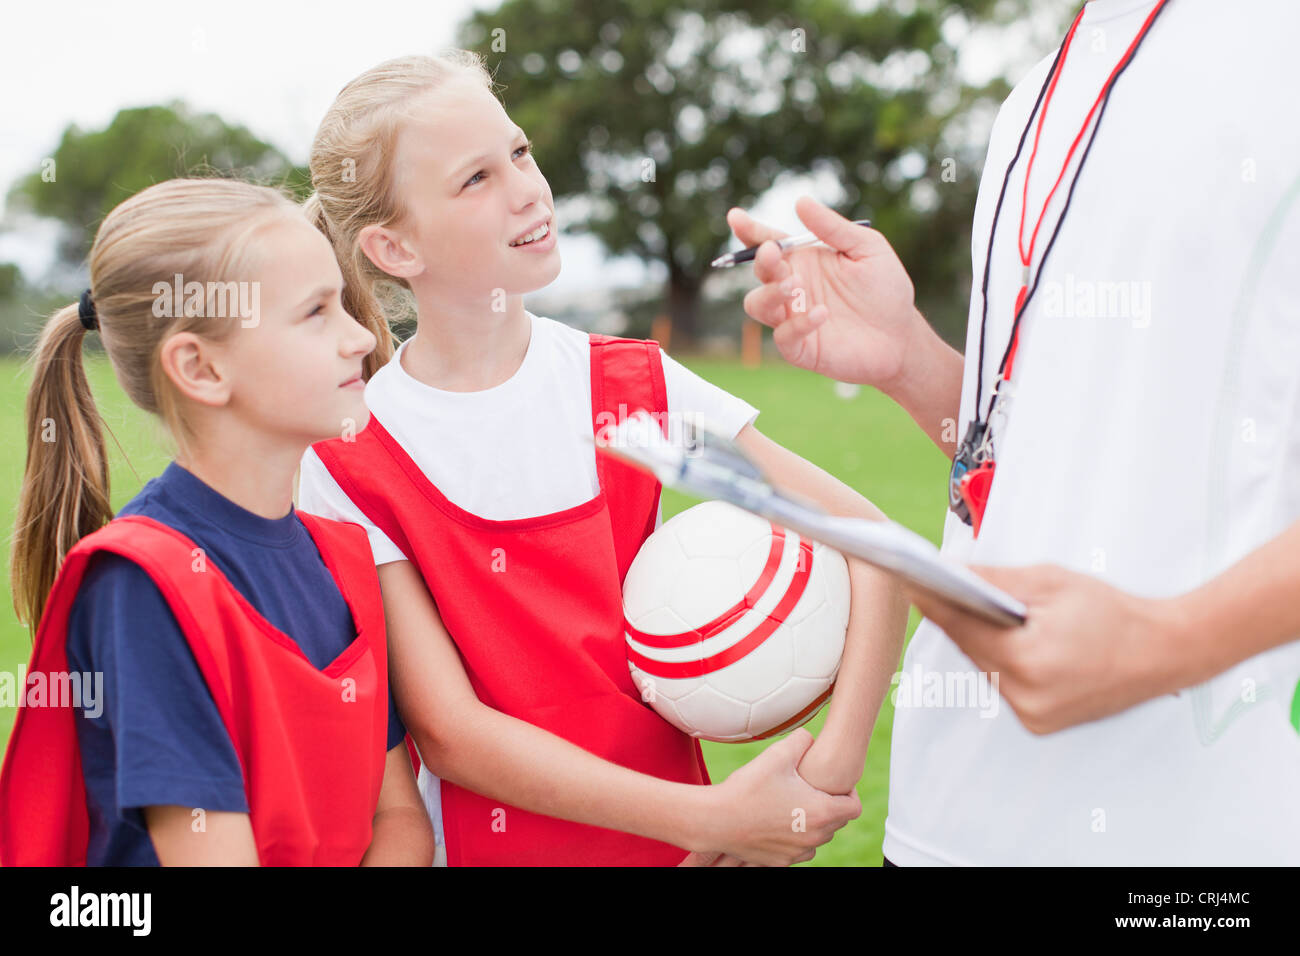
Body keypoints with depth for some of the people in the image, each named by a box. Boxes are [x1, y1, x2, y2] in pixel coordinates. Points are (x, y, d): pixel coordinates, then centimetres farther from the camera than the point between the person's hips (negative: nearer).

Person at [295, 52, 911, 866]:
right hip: (483, 840, -1)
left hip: (675, 839, 2)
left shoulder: (634, 385, -3)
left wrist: (833, 769, -16)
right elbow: (447, 733, -14)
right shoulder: (347, 464, -10)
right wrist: (712, 817, -19)